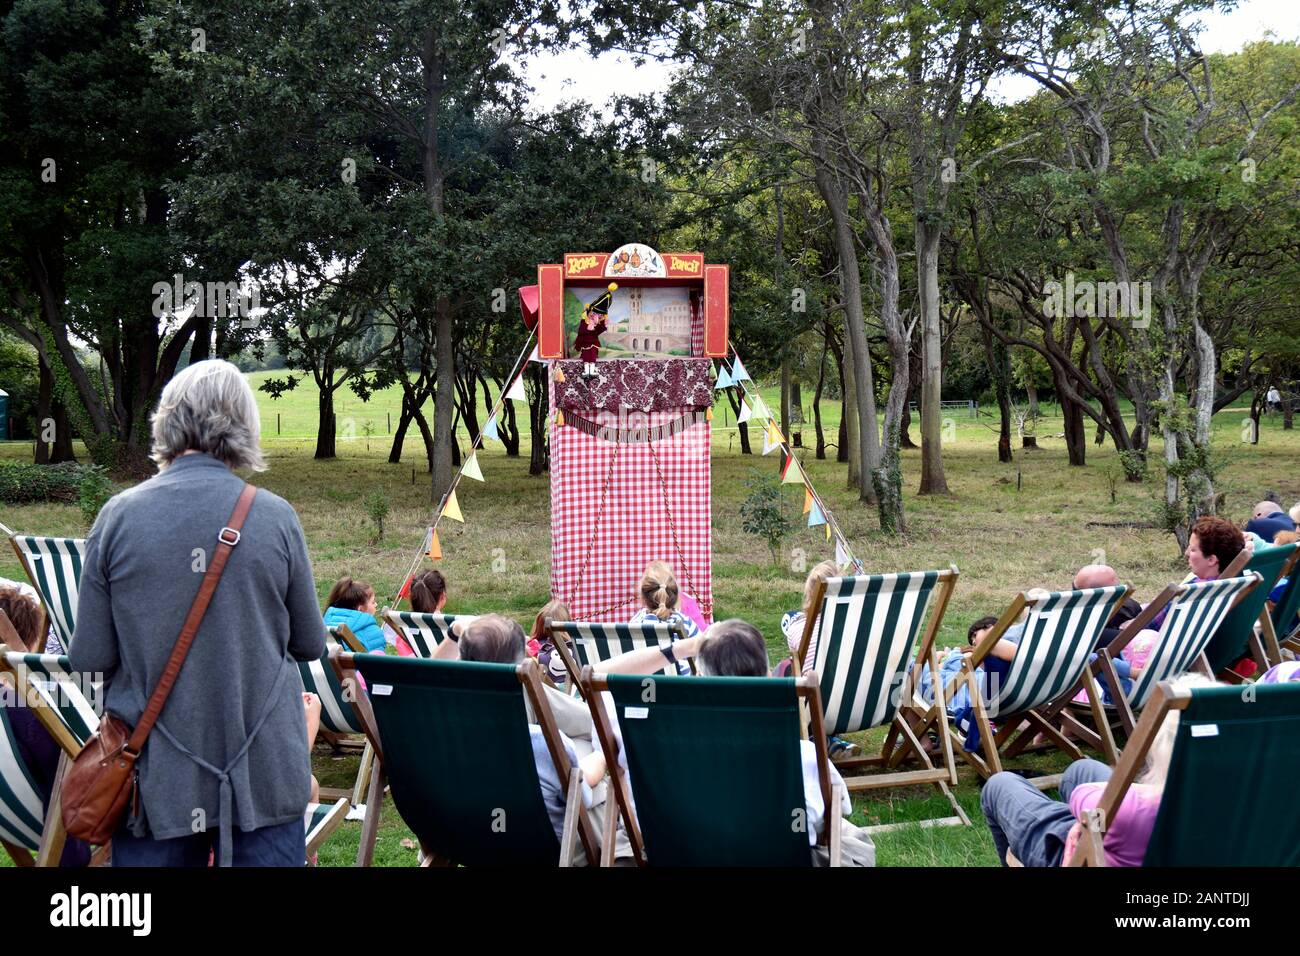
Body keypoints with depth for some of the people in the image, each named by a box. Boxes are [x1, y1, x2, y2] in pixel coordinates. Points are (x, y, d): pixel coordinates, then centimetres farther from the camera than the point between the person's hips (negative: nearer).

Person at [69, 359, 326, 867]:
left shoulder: (119, 516, -7)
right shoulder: (275, 517, -7)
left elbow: (89, 656, -6)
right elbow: (310, 644, 2)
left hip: (156, 773, 1)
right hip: (265, 767, 0)